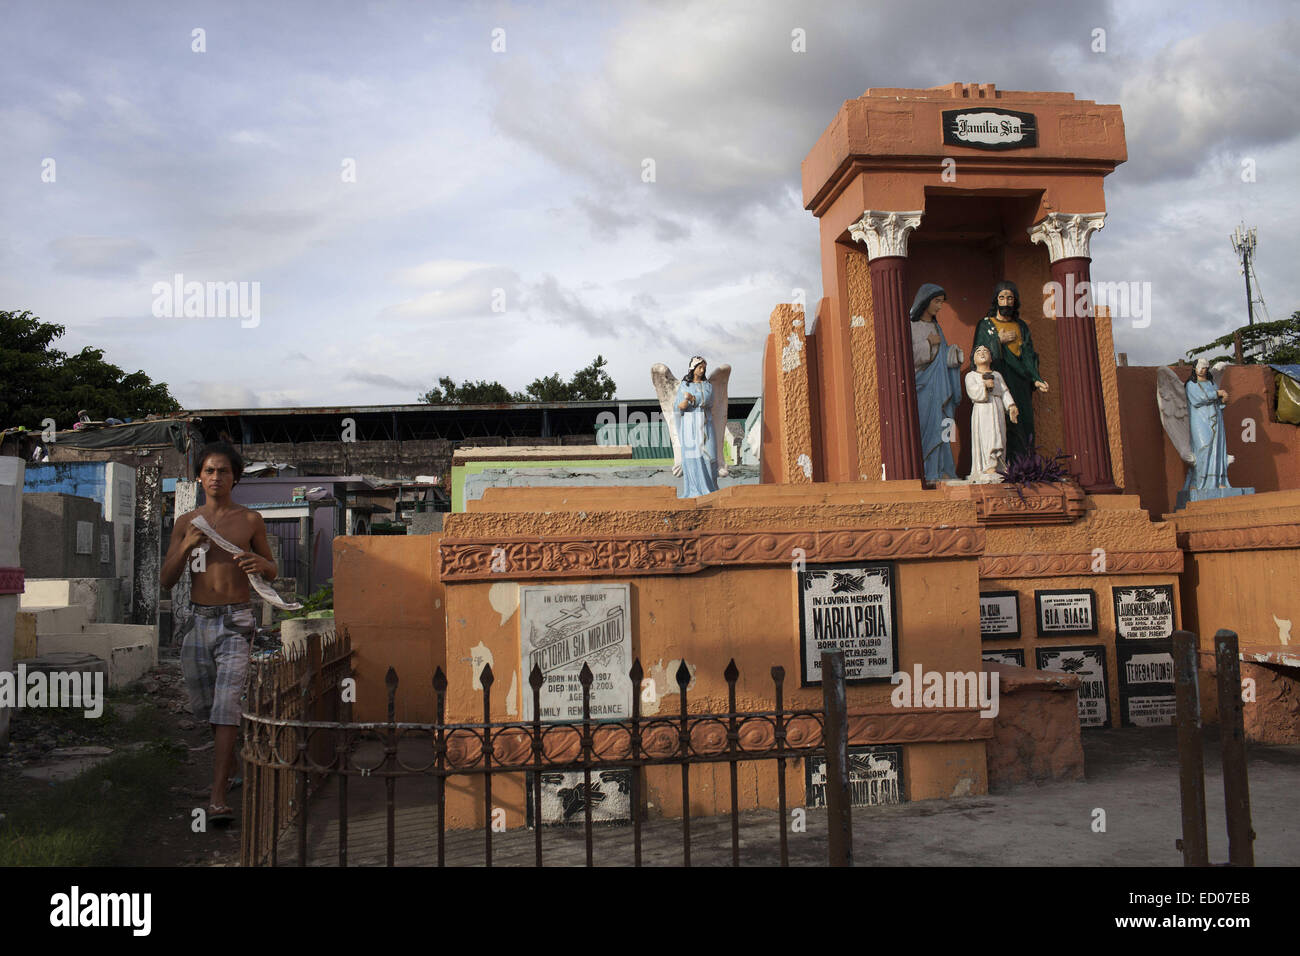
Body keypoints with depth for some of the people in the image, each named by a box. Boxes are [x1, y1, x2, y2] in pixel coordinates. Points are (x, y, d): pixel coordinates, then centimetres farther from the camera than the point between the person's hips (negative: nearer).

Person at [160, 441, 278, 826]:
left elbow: (273, 573, 12)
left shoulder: (250, 520, 4)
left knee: (226, 706, -12)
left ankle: (218, 798, -14)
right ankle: (225, 762, 40)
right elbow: (166, 579, 7)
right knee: (200, 706, 13)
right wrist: (187, 546, -10)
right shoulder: (186, 523, 9)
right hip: (196, 621, 3)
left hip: (236, 621, -3)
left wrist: (260, 562, -12)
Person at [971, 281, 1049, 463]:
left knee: (1023, 422, -3)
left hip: (1020, 385, 4)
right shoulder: (985, 325, 7)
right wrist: (999, 340, -8)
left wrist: (1036, 379, -6)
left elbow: (1028, 356, 8)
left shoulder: (1021, 326, 17)